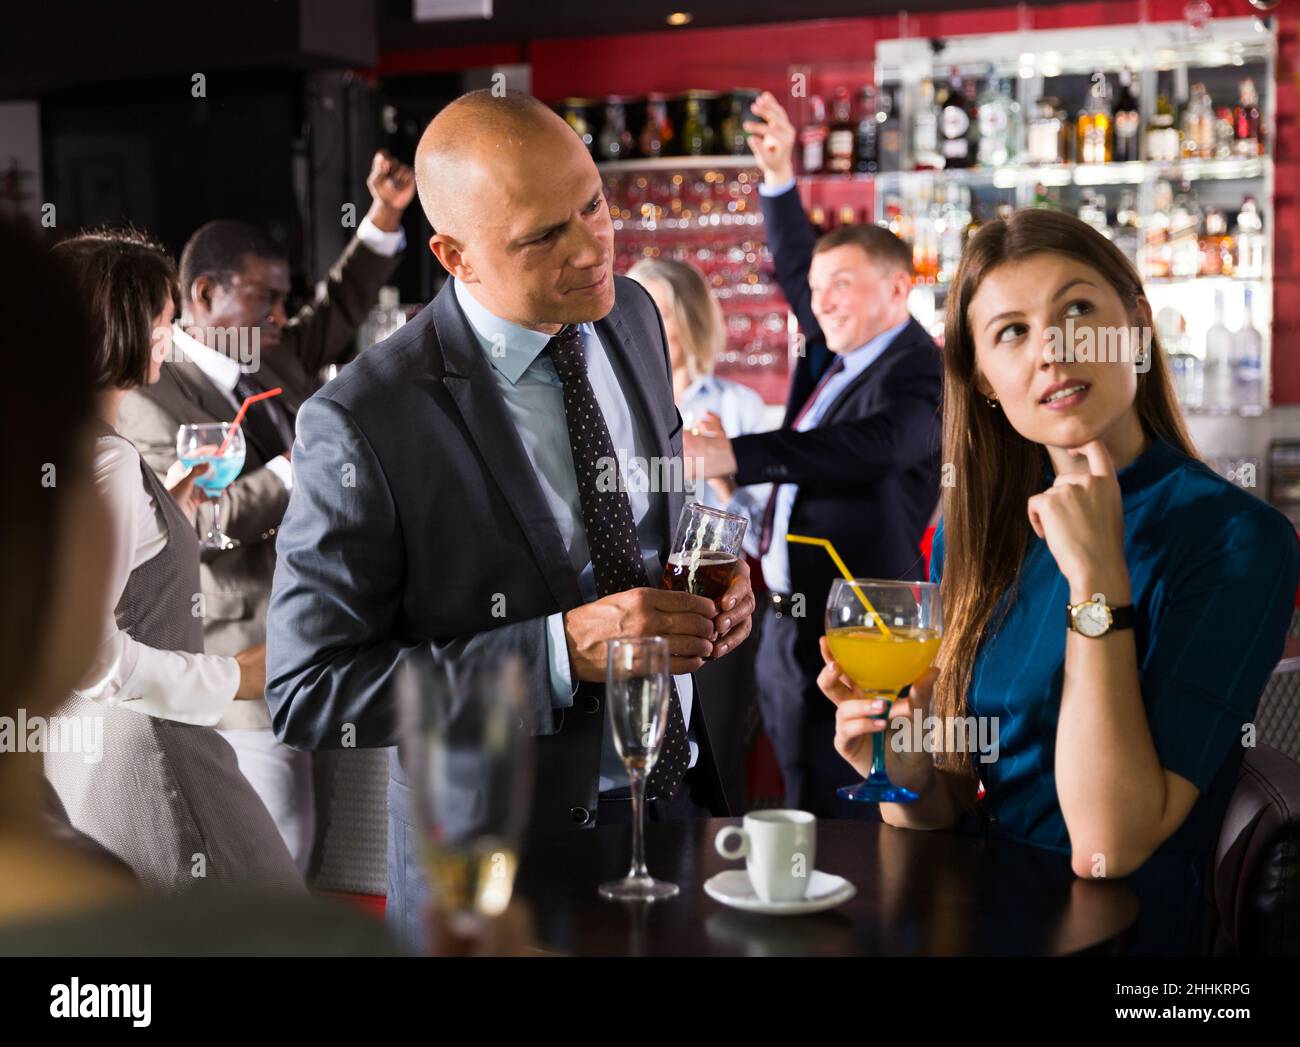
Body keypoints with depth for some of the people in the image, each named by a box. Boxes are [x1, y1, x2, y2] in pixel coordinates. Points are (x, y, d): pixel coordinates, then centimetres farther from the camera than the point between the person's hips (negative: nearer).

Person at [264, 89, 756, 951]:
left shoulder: (632, 316, -2)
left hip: (680, 789, 6)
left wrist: (709, 584, -8)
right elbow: (306, 697, -20)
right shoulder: (363, 426, -22)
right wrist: (561, 651, -27)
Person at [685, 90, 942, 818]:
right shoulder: (841, 350, 11)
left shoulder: (919, 375, -15)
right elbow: (798, 270, 25)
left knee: (836, 830, -6)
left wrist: (733, 455, -46)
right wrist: (780, 178, 14)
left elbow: (864, 446, -34)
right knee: (801, 818, 16)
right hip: (792, 624, 9)